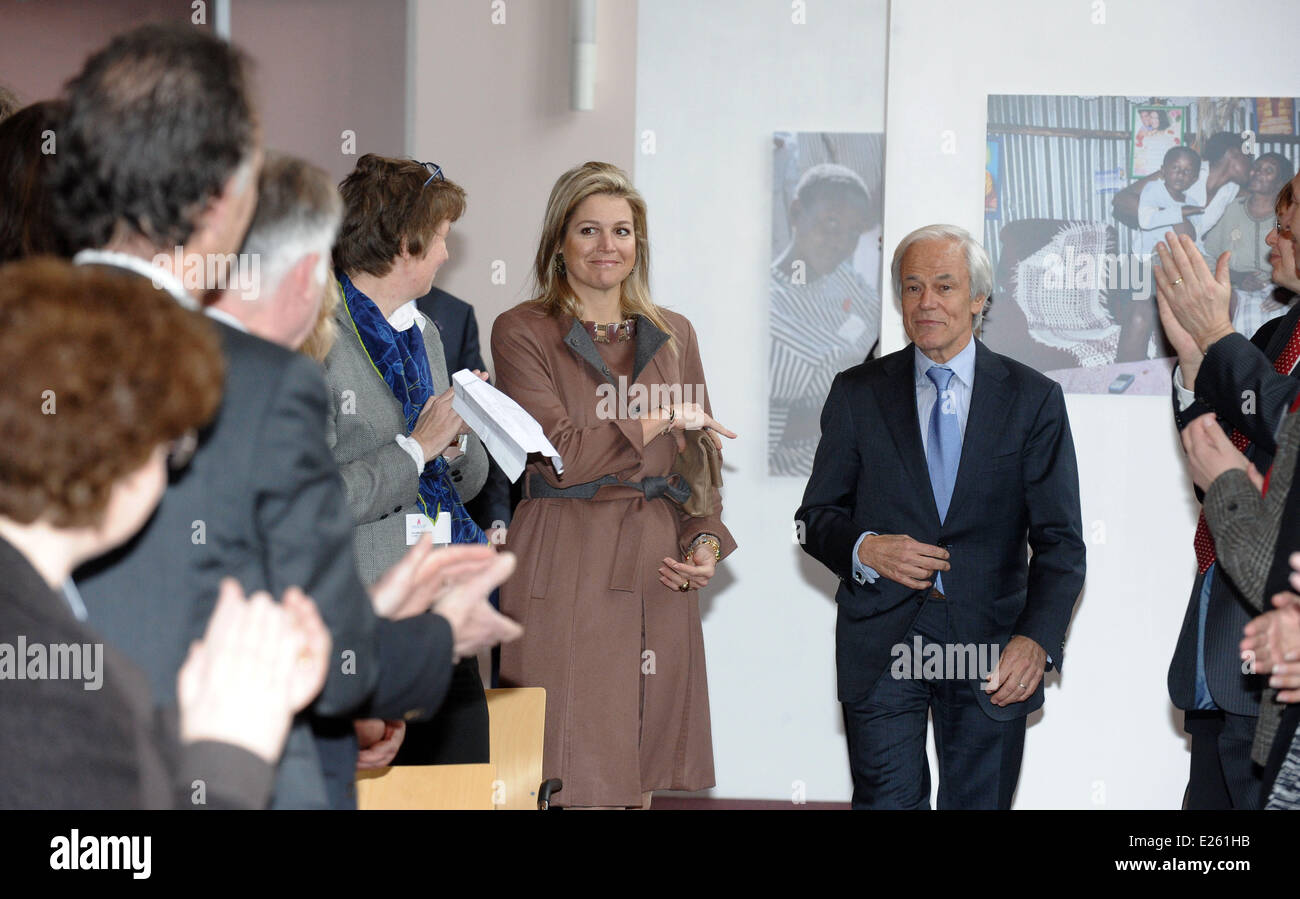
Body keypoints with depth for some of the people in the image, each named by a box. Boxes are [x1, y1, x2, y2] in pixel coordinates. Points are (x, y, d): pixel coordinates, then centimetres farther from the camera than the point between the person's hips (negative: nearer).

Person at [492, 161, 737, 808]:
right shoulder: (521, 332, 0)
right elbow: (563, 455, -11)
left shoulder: (673, 336, 15)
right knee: (577, 783, -7)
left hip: (658, 572, 4)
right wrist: (661, 415, -5)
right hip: (564, 569, -4)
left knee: (640, 778, 5)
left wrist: (706, 542, 2)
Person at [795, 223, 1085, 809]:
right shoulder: (857, 394, 7)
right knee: (887, 801, -7)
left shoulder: (1034, 400, 4)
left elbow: (1060, 540, 0)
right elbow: (815, 518, 9)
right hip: (882, 646, 0)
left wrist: (1037, 637, -17)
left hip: (992, 651, 0)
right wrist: (865, 548, -14)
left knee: (980, 802, 6)